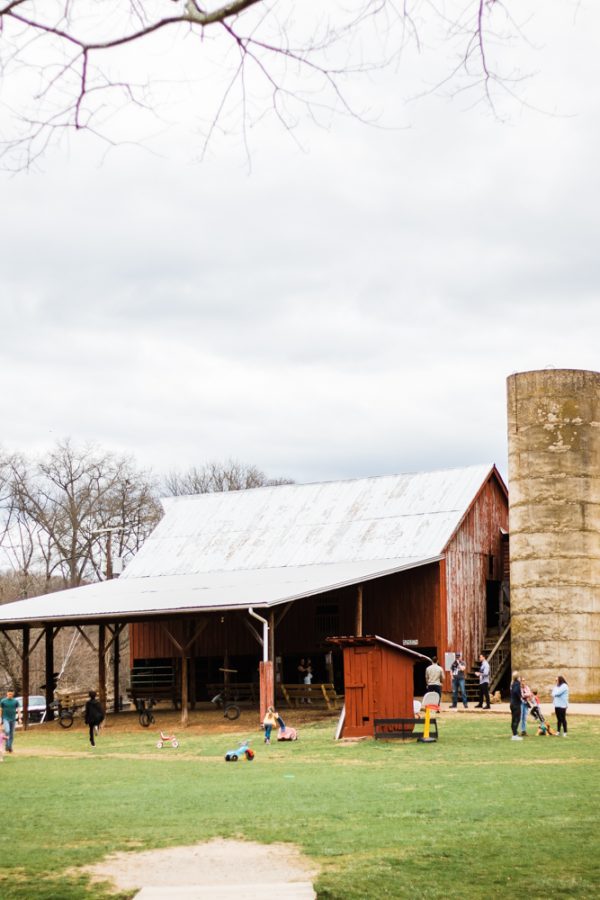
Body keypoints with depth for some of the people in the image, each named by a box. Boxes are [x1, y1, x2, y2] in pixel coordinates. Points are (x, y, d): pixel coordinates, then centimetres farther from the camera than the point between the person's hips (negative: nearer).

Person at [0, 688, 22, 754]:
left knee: (12, 734, 5)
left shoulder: (16, 701, 5)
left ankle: (10, 747, 14)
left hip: (13, 719, 3)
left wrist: (19, 718, -7)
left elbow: (18, 710, 4)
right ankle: (7, 746, -17)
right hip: (5, 718, -3)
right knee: (7, 731, -23)